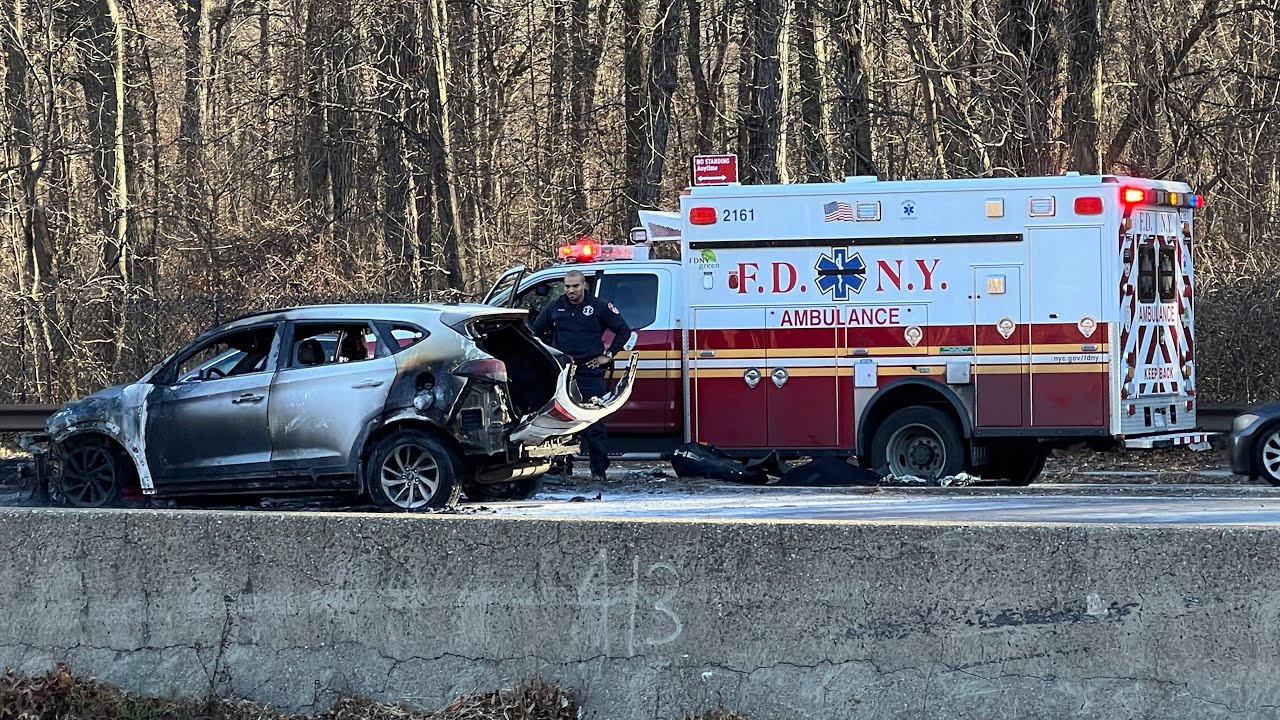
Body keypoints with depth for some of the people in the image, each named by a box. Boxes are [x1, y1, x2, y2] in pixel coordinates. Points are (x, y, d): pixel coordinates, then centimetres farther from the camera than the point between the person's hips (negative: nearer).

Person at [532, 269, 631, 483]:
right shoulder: (554, 308, 10)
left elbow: (623, 330, 8)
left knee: (594, 422, -6)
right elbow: (536, 330, 25)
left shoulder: (599, 307, 2)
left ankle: (599, 470, -3)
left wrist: (608, 355, 3)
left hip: (590, 371, -3)